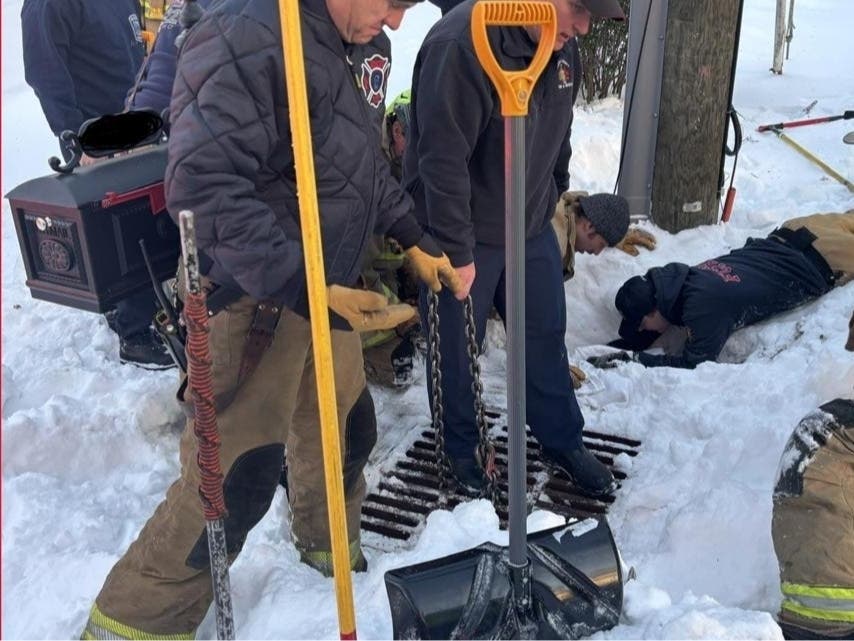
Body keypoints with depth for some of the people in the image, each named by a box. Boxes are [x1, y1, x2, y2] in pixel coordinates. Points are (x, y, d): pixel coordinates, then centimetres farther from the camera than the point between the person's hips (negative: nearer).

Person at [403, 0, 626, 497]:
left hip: (532, 226, 7)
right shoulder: (459, 45, -28)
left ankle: (563, 440, 36)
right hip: (464, 235, -7)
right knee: (457, 349, 10)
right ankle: (461, 448, 34)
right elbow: (442, 160, -27)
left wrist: (556, 192, 21)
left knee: (547, 334, 17)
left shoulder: (562, 45, -2)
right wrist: (457, 251, -23)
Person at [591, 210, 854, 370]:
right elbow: (643, 337, -6)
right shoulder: (672, 279, -17)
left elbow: (696, 362, -37)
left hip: (820, 262, -5)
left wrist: (633, 358, -40)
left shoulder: (702, 305, -42)